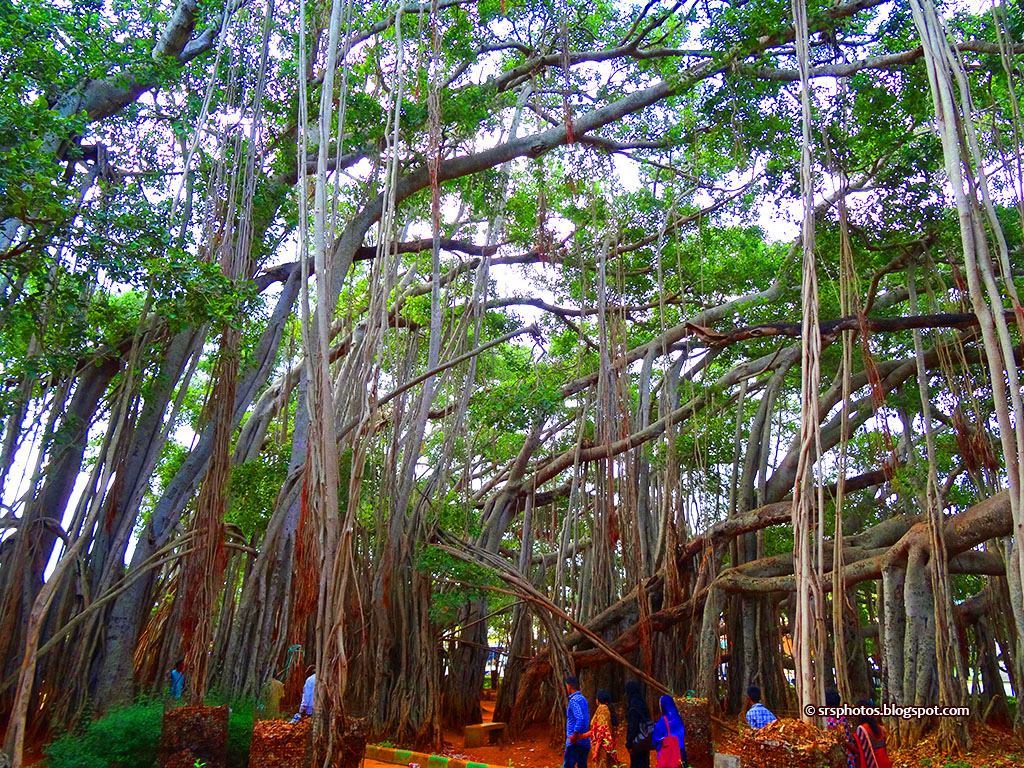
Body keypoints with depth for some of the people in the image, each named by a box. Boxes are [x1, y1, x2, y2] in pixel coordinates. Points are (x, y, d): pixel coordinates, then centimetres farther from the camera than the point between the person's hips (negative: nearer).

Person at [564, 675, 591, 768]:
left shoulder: (574, 700, -14)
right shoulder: (583, 699, 15)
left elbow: (580, 719, -26)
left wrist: (574, 737, -20)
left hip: (575, 743, -9)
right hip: (585, 743, 9)